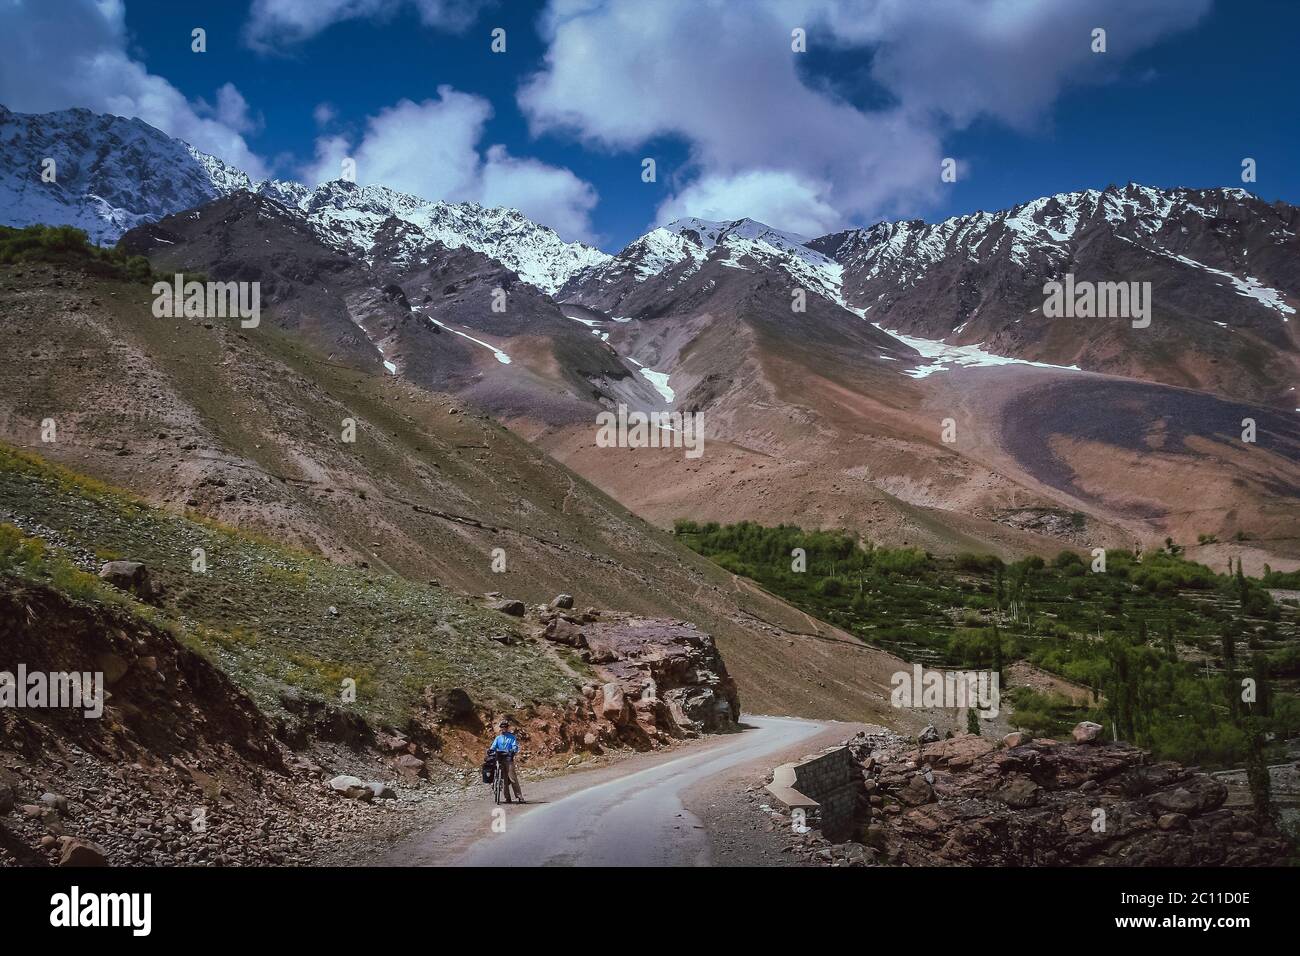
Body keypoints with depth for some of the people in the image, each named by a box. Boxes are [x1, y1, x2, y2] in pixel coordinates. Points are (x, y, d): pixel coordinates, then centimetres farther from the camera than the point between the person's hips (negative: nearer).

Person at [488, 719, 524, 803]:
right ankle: (507, 798, 5)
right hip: (499, 759, 3)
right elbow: (493, 747, 9)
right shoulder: (498, 738, 19)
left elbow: (515, 746, -2)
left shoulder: (512, 737, 10)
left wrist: (513, 752, -24)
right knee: (504, 779, 0)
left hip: (508, 759, -3)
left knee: (513, 778, -12)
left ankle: (519, 796, -12)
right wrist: (490, 751, -13)